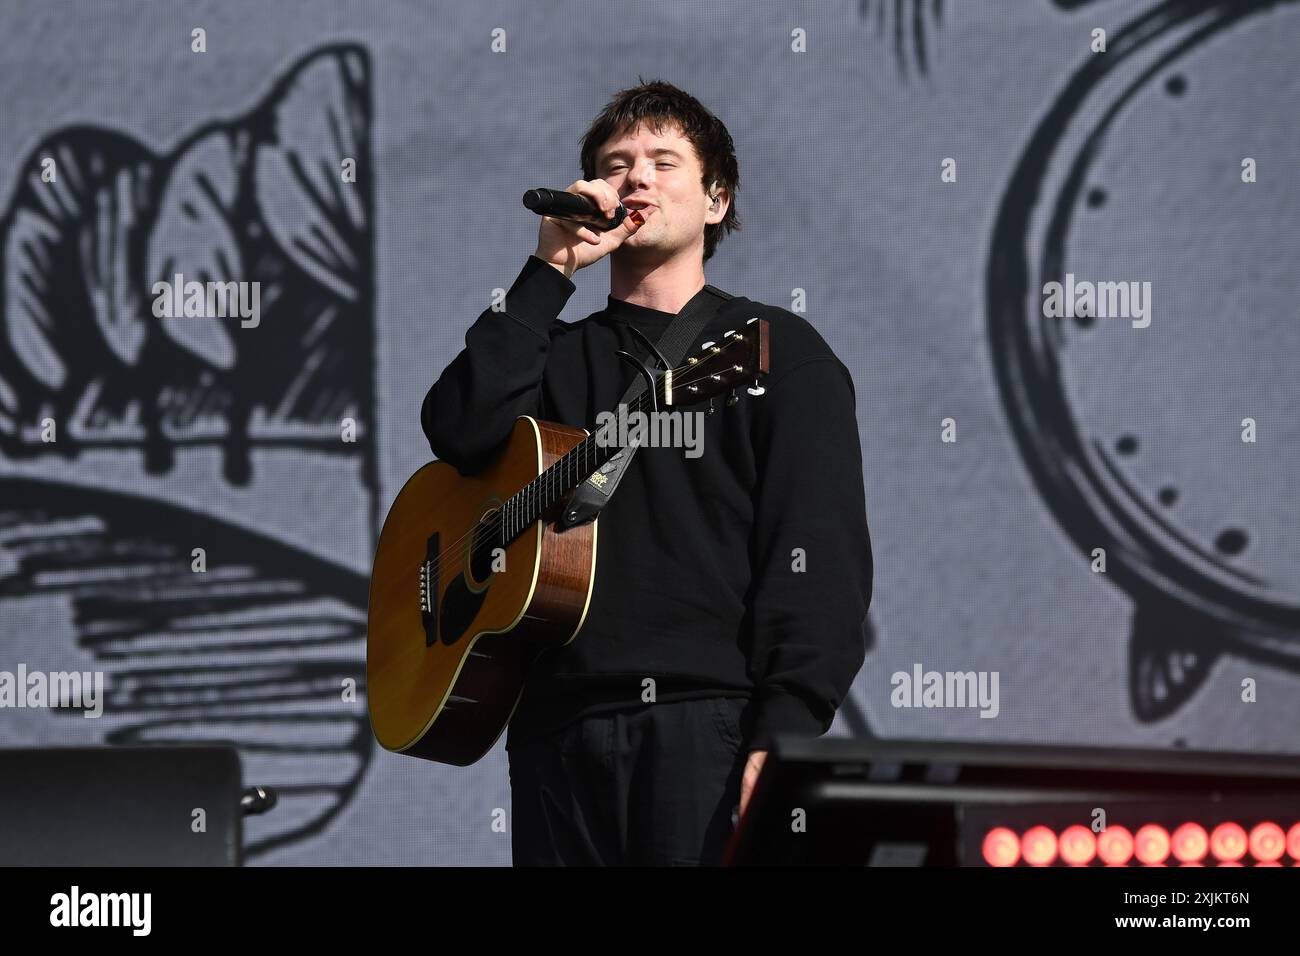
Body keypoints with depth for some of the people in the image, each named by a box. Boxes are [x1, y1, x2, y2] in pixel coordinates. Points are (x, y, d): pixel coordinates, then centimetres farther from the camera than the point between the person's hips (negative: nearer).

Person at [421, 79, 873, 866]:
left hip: (710, 720, -4)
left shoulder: (778, 353, 7)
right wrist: (553, 270, 0)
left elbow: (822, 563, -4)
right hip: (562, 729, 4)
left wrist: (782, 740, -16)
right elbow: (459, 430, -1)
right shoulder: (562, 356, 21)